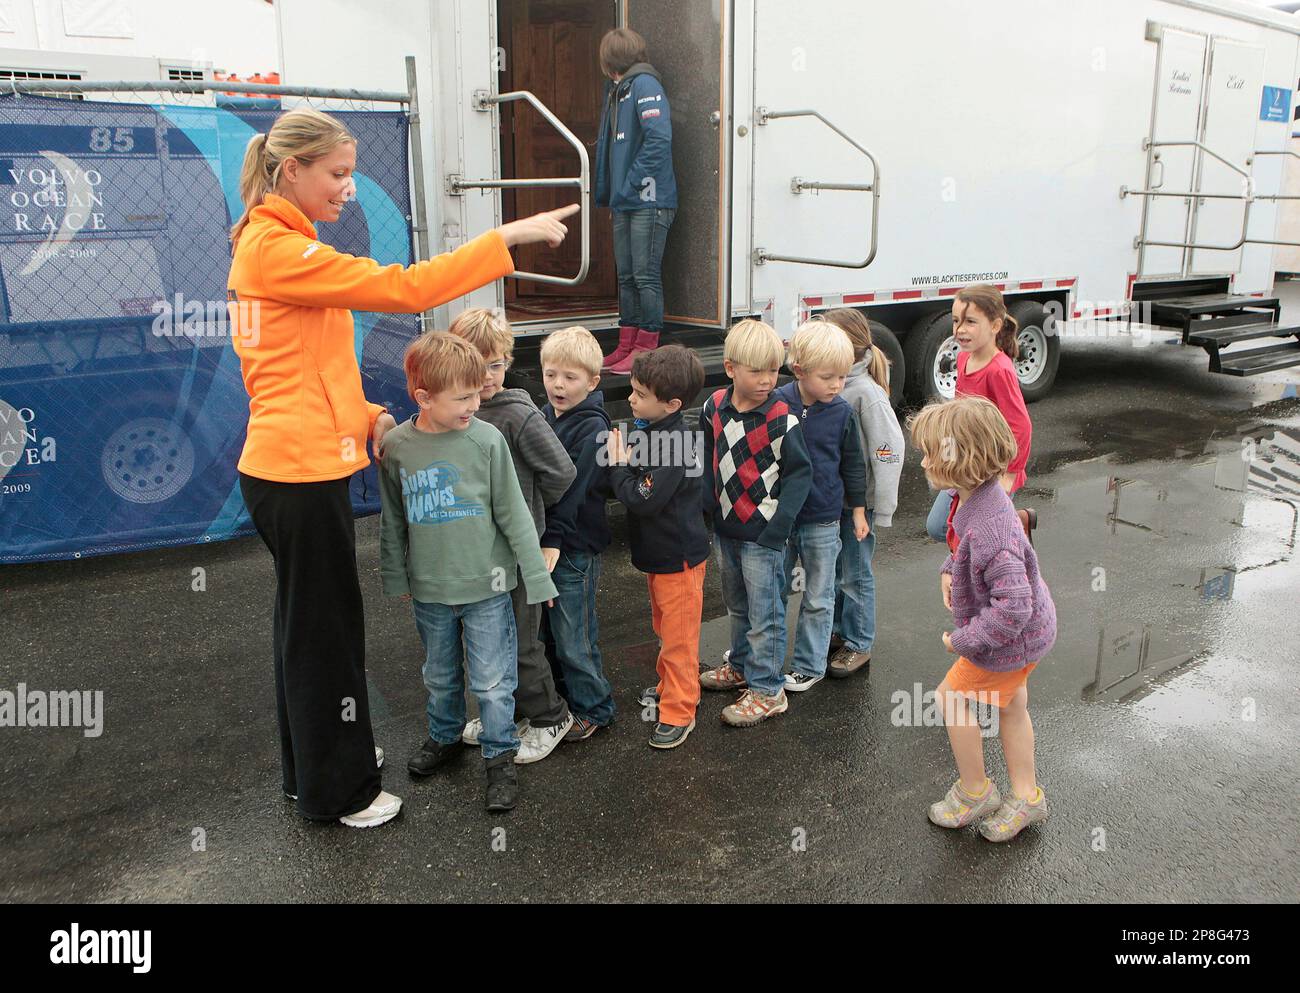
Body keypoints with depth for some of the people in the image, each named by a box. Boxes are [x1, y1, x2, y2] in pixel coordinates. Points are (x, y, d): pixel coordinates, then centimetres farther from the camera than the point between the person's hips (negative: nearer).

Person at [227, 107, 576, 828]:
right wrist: (509, 237, -21)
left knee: (305, 621, 20)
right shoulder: (280, 249, -17)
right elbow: (402, 288, -24)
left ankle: (313, 766, 38)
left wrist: (365, 417, 4)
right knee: (326, 627, 3)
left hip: (285, 466, 10)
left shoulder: (265, 243, 15)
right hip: (302, 471, -10)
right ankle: (338, 791, 20)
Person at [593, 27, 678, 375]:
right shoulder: (618, 90, 20)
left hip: (649, 202, -9)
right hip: (625, 203, 9)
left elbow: (659, 138, -20)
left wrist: (631, 183, -16)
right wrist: (605, 191, 16)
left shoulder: (645, 85, -8)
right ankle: (626, 346, 18)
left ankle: (646, 351, 1)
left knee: (646, 277, -5)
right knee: (627, 277, 11)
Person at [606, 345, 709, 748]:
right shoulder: (653, 431, 1)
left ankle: (678, 711, 16)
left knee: (678, 637, 4)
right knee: (664, 628, 26)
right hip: (659, 553, 10)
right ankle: (670, 684, 44)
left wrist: (618, 465, -19)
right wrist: (626, 463, -5)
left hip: (678, 559, -10)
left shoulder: (673, 444, -29)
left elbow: (641, 500, -30)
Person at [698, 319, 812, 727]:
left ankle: (768, 690, 13)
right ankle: (741, 664, 42)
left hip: (763, 530, -6)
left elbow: (799, 473, -12)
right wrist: (708, 503, 6)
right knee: (737, 604, 23)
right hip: (726, 525, 6)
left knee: (765, 611, 1)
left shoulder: (780, 417, -16)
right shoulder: (715, 407, -1)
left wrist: (778, 528, -17)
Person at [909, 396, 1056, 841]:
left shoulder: (988, 529, -39)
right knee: (1010, 704, 23)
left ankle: (974, 791, 28)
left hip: (1010, 637, -9)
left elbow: (1012, 606, -39)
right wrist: (949, 569, 3)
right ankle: (1026, 796, 40)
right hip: (1029, 626, 9)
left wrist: (964, 639, -27)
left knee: (951, 697, 8)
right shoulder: (978, 495, -8)